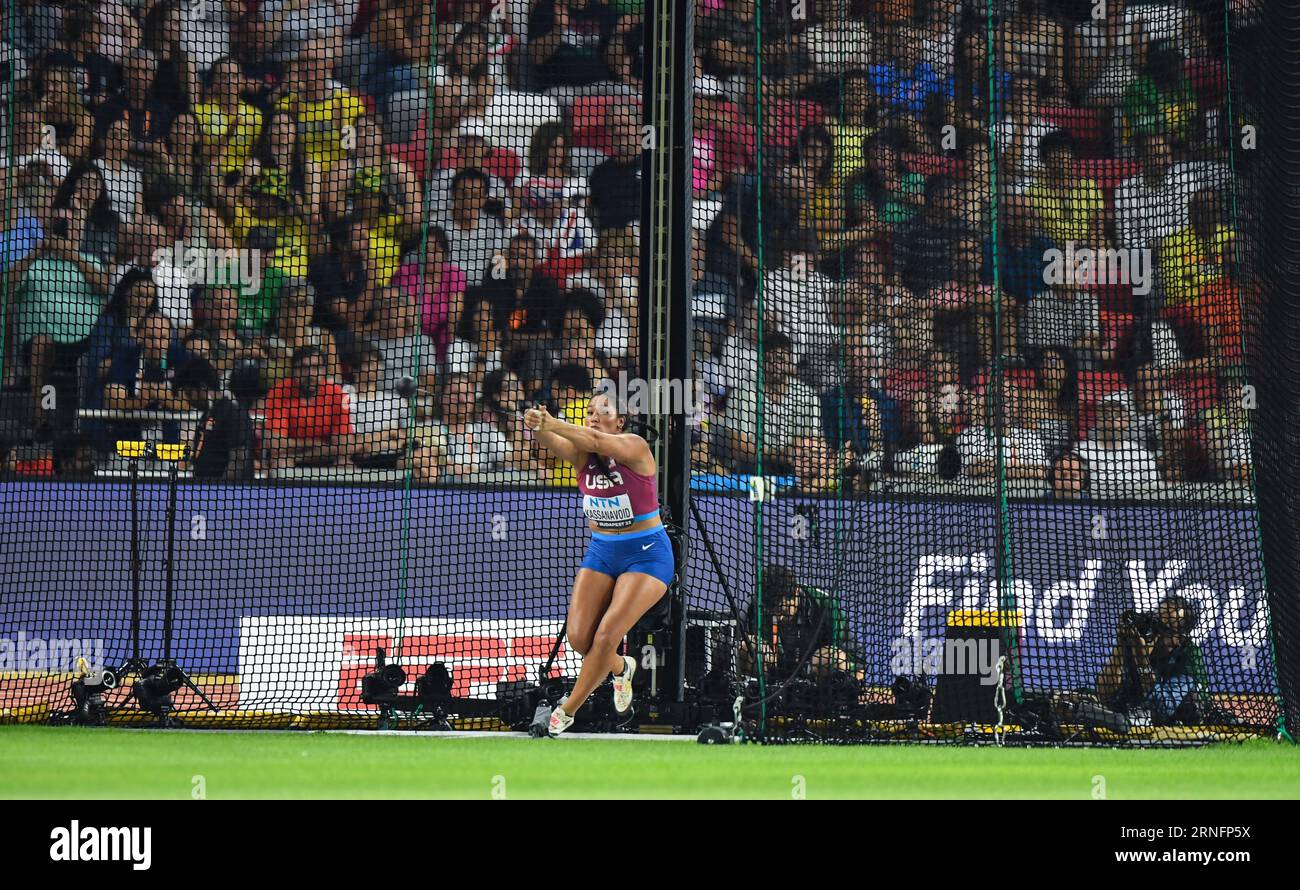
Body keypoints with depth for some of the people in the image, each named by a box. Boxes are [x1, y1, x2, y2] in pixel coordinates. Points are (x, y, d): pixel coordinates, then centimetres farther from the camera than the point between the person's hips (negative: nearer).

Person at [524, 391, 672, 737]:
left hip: (646, 555, -5)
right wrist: (538, 429, -51)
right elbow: (557, 445, -27)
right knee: (578, 637, -5)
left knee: (606, 635, -15)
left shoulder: (634, 447, -17)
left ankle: (568, 709, 4)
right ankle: (621, 668, 28)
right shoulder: (582, 452, -4)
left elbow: (598, 442, -38)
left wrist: (553, 424, -54)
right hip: (601, 552, 5)